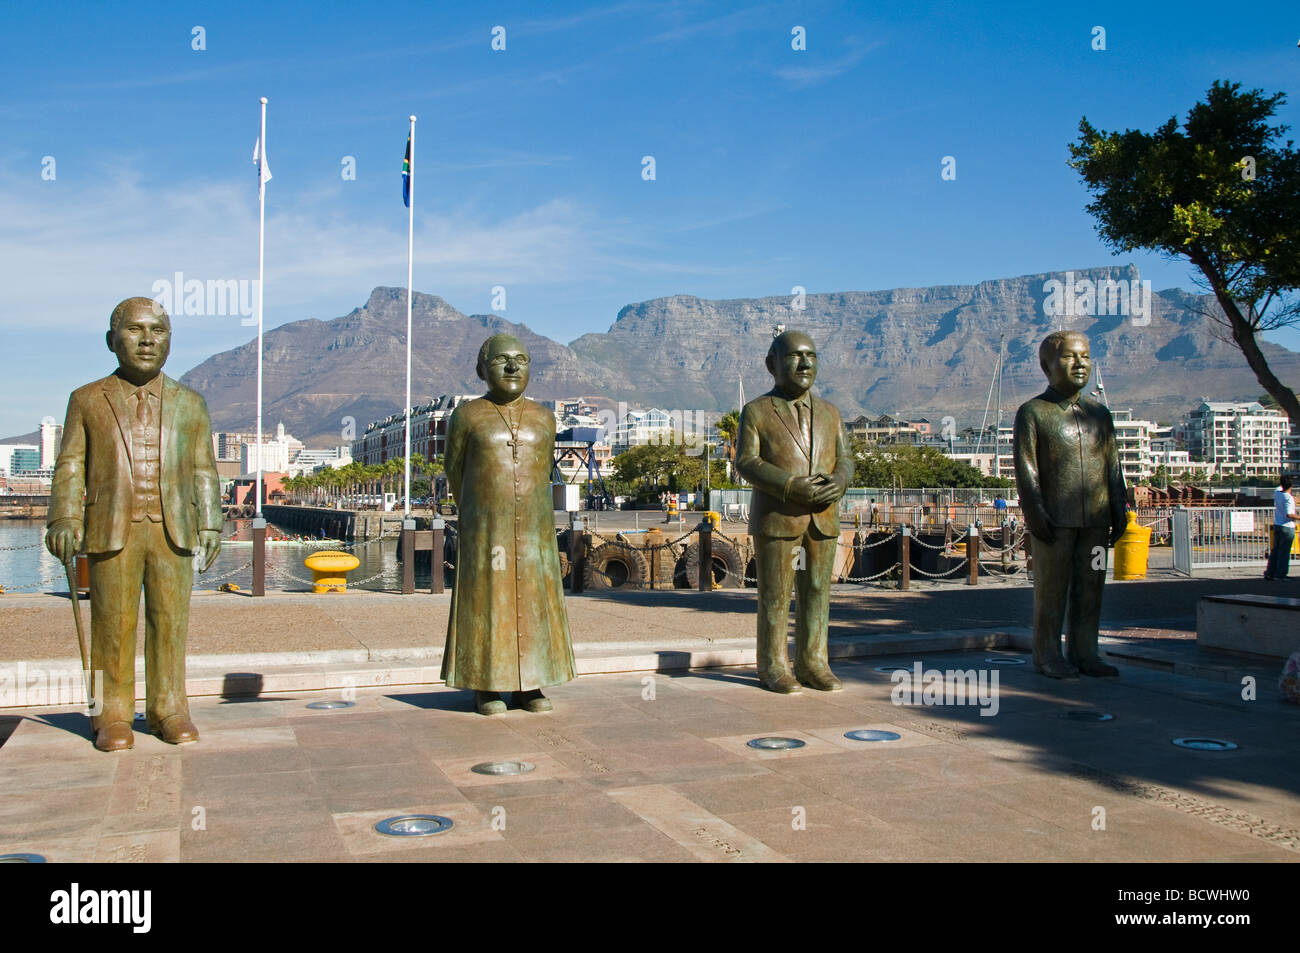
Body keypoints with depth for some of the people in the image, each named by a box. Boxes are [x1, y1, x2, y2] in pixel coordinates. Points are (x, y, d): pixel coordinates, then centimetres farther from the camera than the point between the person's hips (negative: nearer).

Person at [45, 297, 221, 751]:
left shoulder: (190, 404, 15)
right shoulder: (87, 400, 11)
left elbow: (203, 471, 13)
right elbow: (70, 466, 7)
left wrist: (210, 525, 5)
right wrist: (64, 518, -6)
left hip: (173, 531, 1)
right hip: (112, 531, -1)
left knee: (171, 622, 3)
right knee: (113, 624, 1)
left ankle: (167, 709, 14)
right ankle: (112, 716, 11)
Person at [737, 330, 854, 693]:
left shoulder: (829, 412, 14)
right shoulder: (756, 411, 1)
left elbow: (844, 458, 11)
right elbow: (746, 461, -7)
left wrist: (839, 481, -13)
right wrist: (793, 486, -19)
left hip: (823, 518, 4)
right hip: (775, 517, -4)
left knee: (817, 591, 6)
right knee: (774, 594, 0)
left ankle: (812, 662, 16)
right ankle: (773, 666, 10)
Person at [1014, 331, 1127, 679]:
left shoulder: (1100, 414, 16)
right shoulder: (1032, 413, 0)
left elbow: (1113, 467, 17)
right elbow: (1025, 468, -6)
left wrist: (1118, 513, 10)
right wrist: (1035, 515, -14)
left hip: (1095, 520, 5)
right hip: (1055, 519, -5)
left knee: (1090, 587, 7)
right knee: (1051, 588, 0)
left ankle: (1084, 653, 16)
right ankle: (1047, 654, 9)